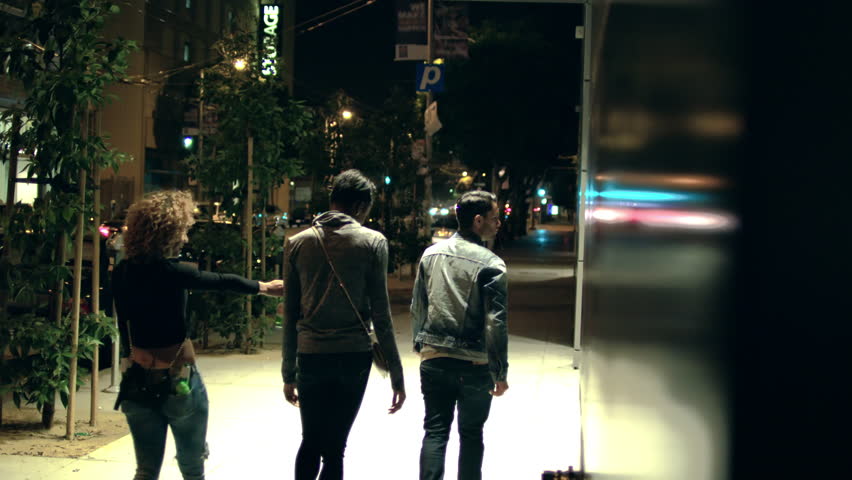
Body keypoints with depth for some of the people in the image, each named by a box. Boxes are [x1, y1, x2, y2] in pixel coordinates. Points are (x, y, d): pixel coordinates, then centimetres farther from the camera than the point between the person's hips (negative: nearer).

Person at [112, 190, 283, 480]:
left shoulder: (122, 274, 0)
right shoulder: (170, 272, -16)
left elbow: (124, 326, 7)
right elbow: (223, 282, -3)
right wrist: (264, 287, 13)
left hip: (139, 381, 5)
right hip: (178, 380, -5)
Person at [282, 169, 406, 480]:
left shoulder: (297, 243, 5)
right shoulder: (372, 242, -3)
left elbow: (290, 314, 6)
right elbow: (381, 315, -5)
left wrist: (288, 373, 13)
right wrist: (396, 375, 0)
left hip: (310, 357, 2)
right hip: (354, 357, -2)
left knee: (311, 442, 16)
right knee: (334, 447, 5)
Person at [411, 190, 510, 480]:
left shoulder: (431, 254, 4)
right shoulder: (491, 265, -12)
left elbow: (417, 308, 11)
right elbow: (496, 323, -15)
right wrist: (500, 373, -9)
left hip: (433, 360, 4)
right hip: (475, 366, -3)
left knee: (435, 431, 7)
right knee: (471, 433, 12)